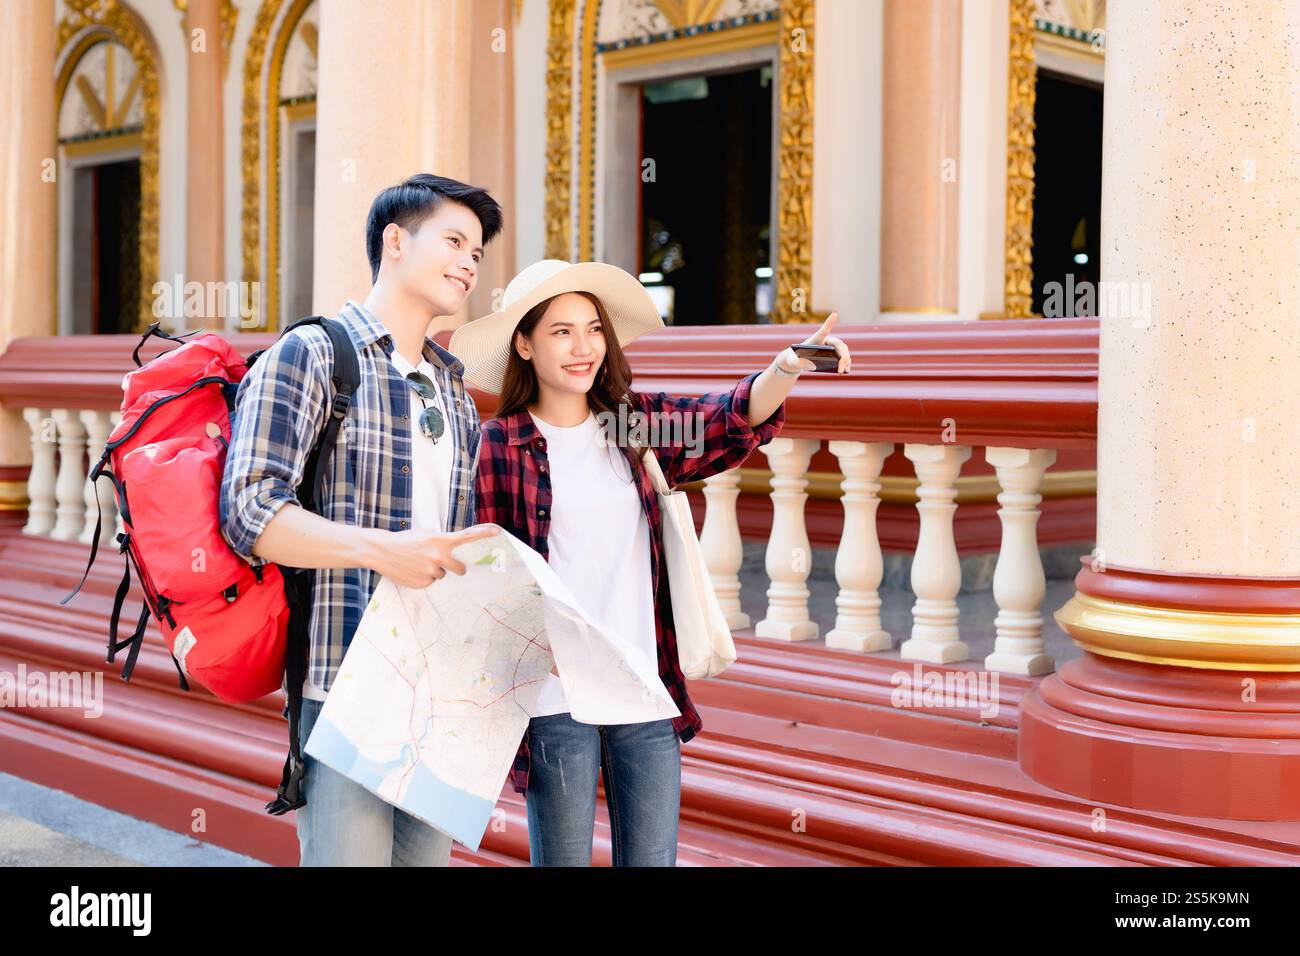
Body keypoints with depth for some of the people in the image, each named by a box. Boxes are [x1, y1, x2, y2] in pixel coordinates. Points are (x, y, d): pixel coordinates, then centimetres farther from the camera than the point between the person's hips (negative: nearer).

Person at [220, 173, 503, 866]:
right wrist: (380, 548, -24)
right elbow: (248, 511, -13)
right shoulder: (308, 355, -2)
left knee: (428, 854, 12)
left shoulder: (454, 386, 20)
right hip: (347, 681, -7)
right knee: (349, 854, -7)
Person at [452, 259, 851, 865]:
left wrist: (787, 368, -26)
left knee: (653, 858, 10)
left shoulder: (636, 425, 7)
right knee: (563, 860, 8)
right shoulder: (498, 446, -3)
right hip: (554, 700, -3)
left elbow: (734, 423, -7)